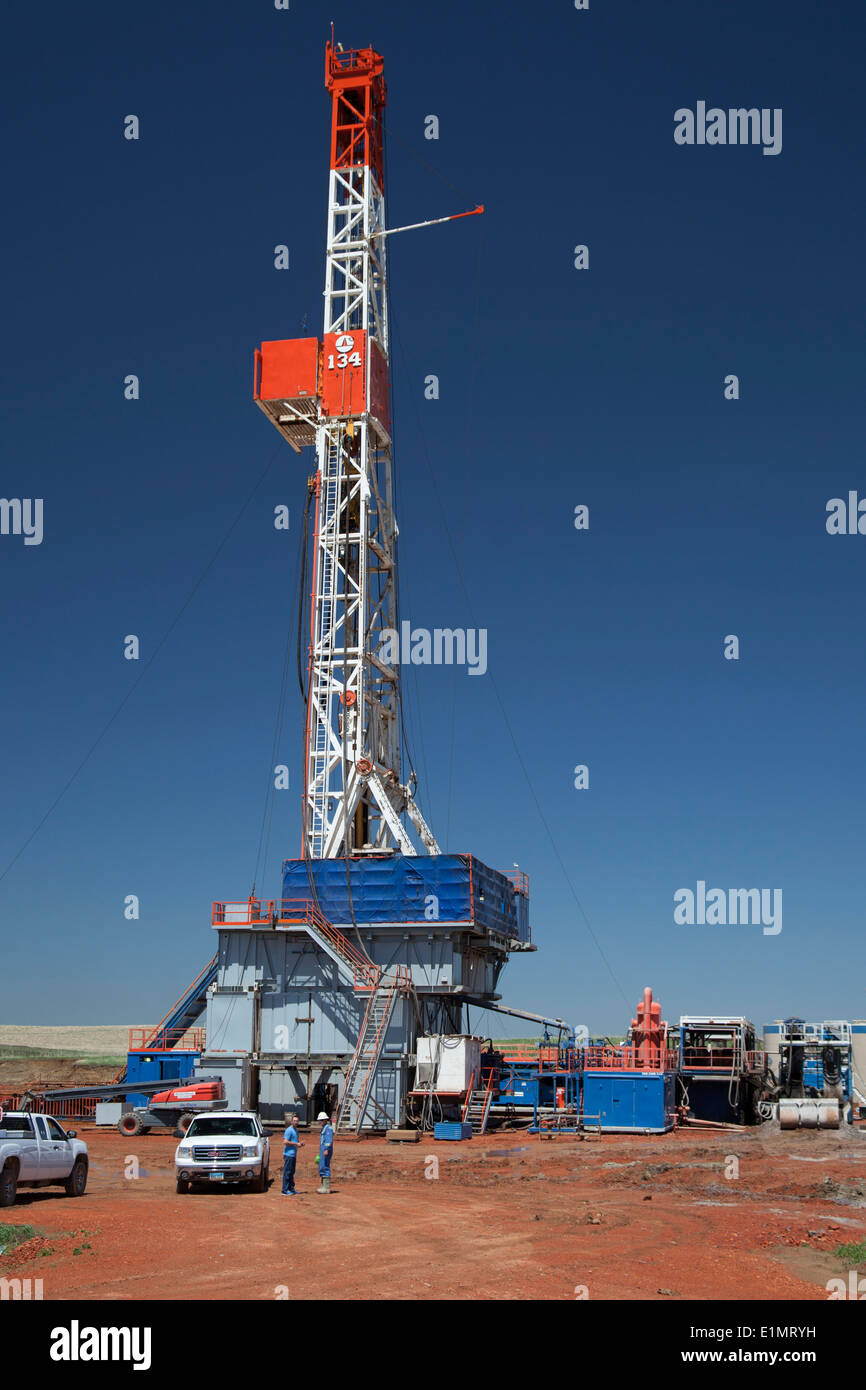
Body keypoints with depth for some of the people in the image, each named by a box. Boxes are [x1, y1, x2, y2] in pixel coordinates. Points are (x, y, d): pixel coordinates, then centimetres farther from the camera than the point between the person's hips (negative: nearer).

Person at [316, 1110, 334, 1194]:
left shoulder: (328, 1128, -10)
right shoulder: (323, 1128, 21)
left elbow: (329, 1140, -21)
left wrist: (326, 1150, -30)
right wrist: (320, 1153, 29)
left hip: (326, 1151, -11)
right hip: (322, 1151, 11)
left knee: (325, 1168, -11)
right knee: (322, 1168, 11)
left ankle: (326, 1188, -10)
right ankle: (323, 1187, 15)